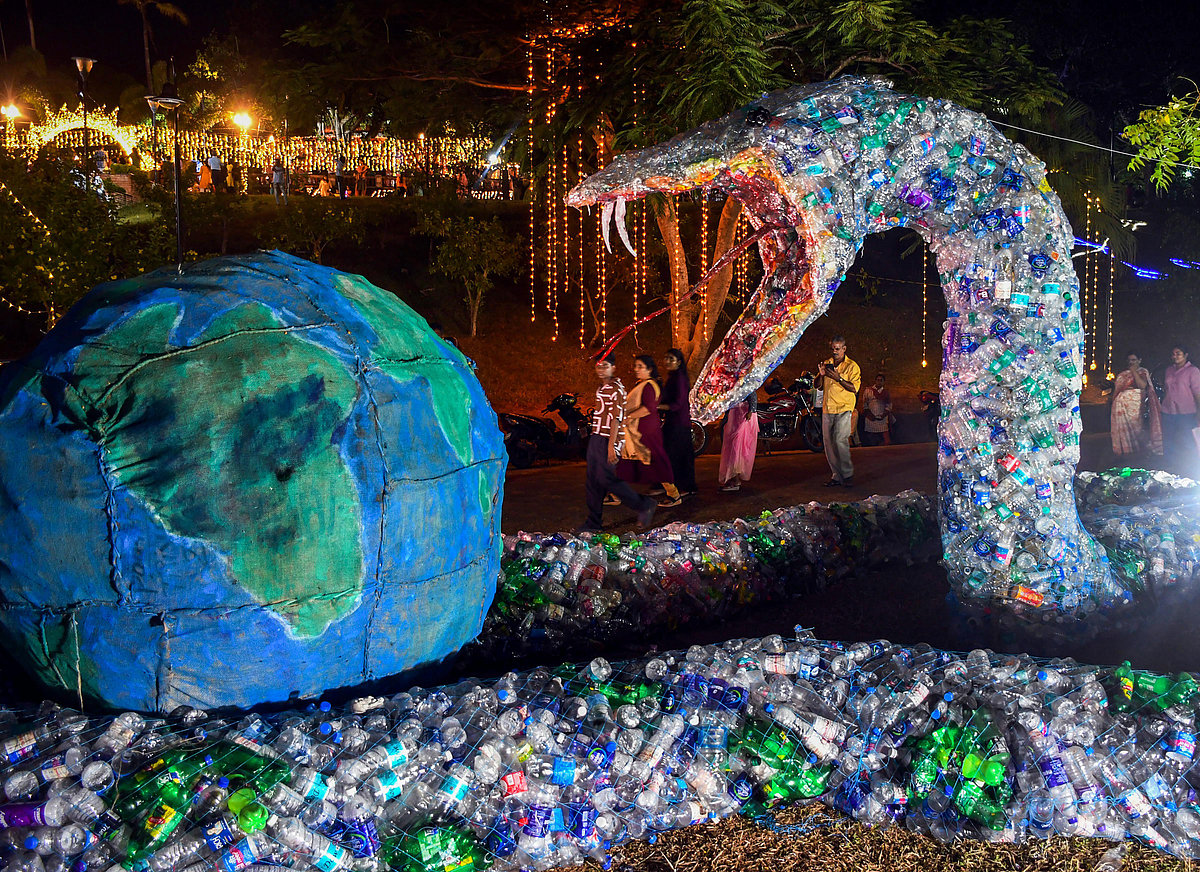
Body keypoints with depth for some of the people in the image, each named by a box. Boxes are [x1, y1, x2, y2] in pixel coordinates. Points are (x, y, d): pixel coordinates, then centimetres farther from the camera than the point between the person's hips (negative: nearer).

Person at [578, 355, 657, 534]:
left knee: (606, 478, -11)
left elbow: (616, 418, -18)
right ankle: (593, 524, 13)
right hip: (596, 438, 9)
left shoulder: (616, 388, -12)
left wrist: (611, 445, -24)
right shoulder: (601, 388, 18)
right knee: (593, 481, 8)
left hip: (608, 440, -9)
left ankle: (644, 505, 3)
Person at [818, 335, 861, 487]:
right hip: (827, 409, 6)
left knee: (840, 439, -19)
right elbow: (818, 386, 17)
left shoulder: (852, 366, 1)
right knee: (828, 442, 3)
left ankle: (848, 474, -11)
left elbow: (854, 388, -10)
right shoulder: (826, 364, 17)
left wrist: (839, 378, -20)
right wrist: (821, 375, -3)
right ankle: (837, 476, 9)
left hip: (844, 408, -6)